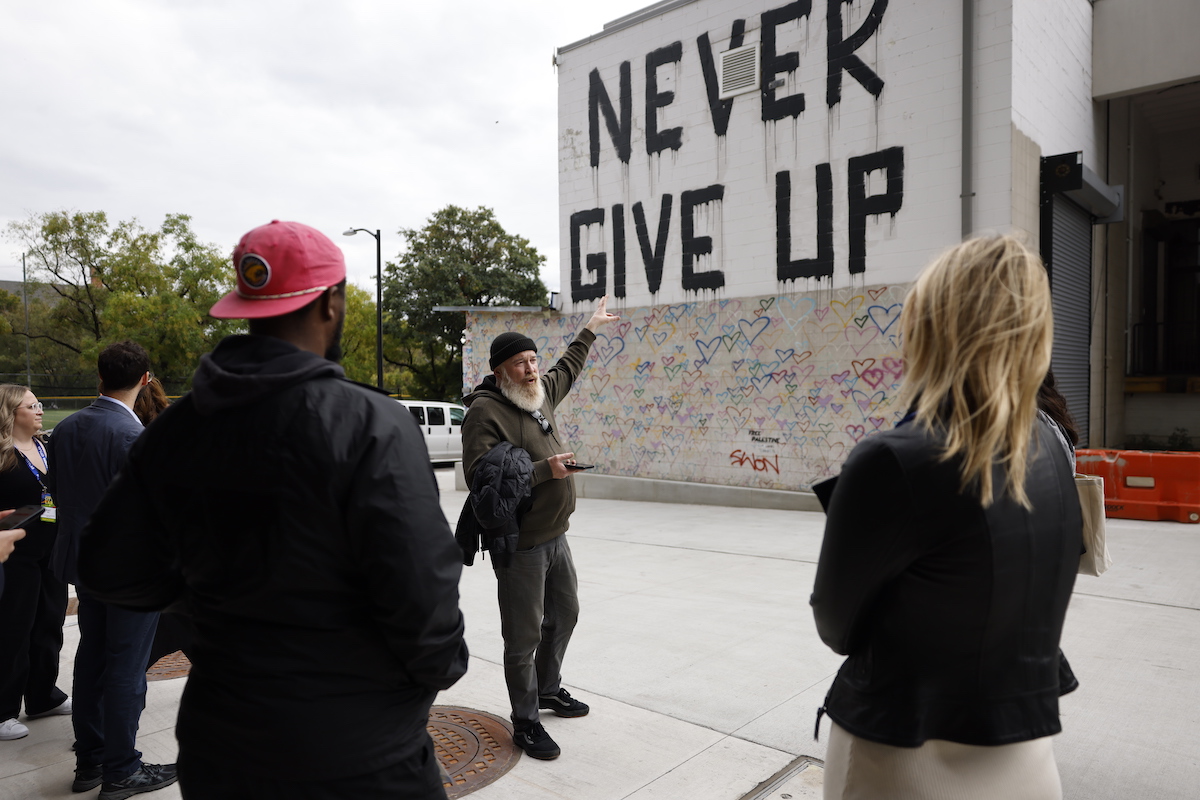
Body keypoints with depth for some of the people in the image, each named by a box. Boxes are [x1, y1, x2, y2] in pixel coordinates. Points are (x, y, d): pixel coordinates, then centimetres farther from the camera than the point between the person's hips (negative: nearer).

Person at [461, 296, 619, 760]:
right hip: (520, 544, -9)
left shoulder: (540, 394, 7)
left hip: (555, 536, 9)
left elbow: (567, 368, 29)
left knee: (564, 613, 23)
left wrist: (590, 329, 39)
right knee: (523, 636, 1)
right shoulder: (485, 410, -17)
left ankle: (548, 689, 44)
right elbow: (482, 477, -26)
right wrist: (544, 469, -27)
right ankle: (525, 723, 18)